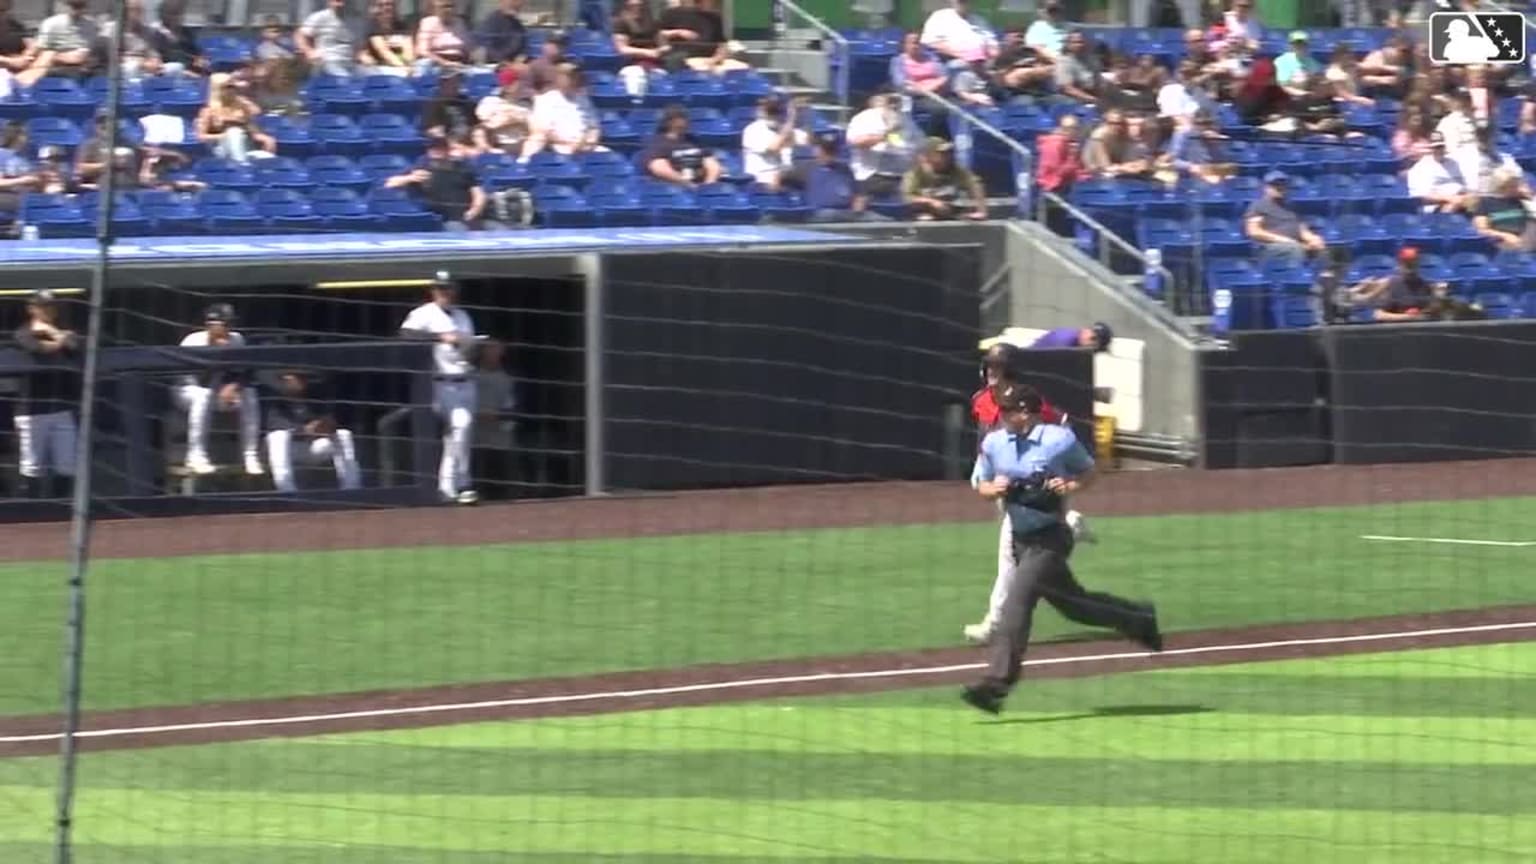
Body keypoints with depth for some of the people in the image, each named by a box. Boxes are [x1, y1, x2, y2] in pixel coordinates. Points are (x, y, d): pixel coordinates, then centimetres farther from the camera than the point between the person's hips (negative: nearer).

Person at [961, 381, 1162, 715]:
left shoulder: (1059, 439, -11)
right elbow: (980, 486, 12)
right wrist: (994, 489, -11)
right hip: (1021, 541, 7)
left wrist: (1071, 486, -17)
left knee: (1016, 600, -19)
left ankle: (997, 684, -22)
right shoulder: (993, 444, 1)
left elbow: (1088, 472, 3)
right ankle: (1137, 619, 42)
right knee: (1071, 603, 18)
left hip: (1050, 539, -7)